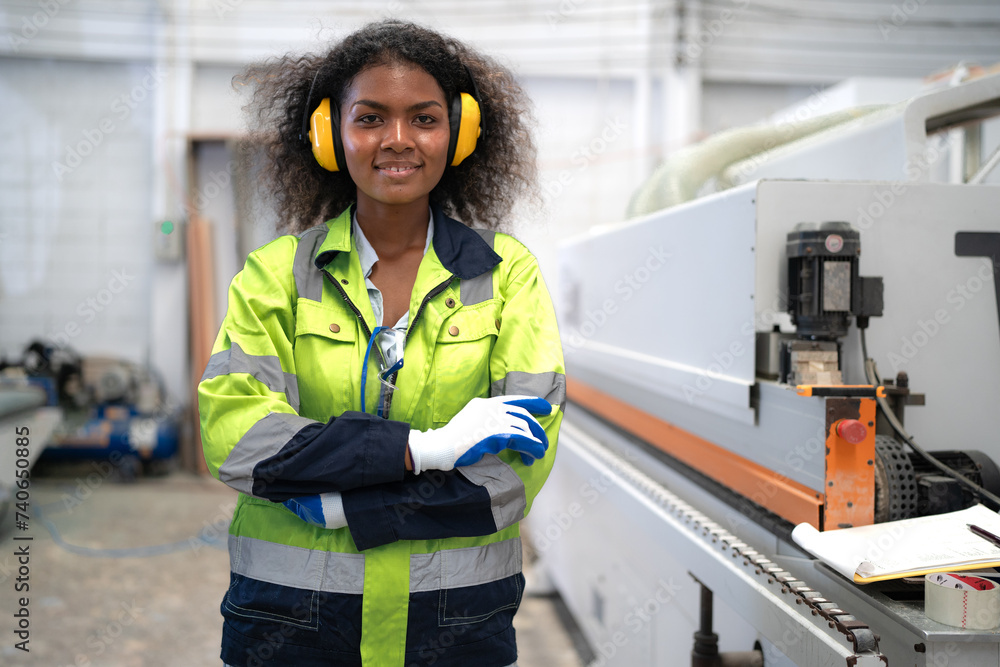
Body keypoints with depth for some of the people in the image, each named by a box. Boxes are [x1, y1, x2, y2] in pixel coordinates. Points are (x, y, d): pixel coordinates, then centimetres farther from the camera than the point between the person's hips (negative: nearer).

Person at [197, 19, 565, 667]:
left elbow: (527, 459, -10)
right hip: (288, 611, 0)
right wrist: (424, 447, -20)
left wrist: (344, 503, -16)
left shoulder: (506, 271, -2)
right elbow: (232, 435, -13)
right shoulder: (276, 273, -1)